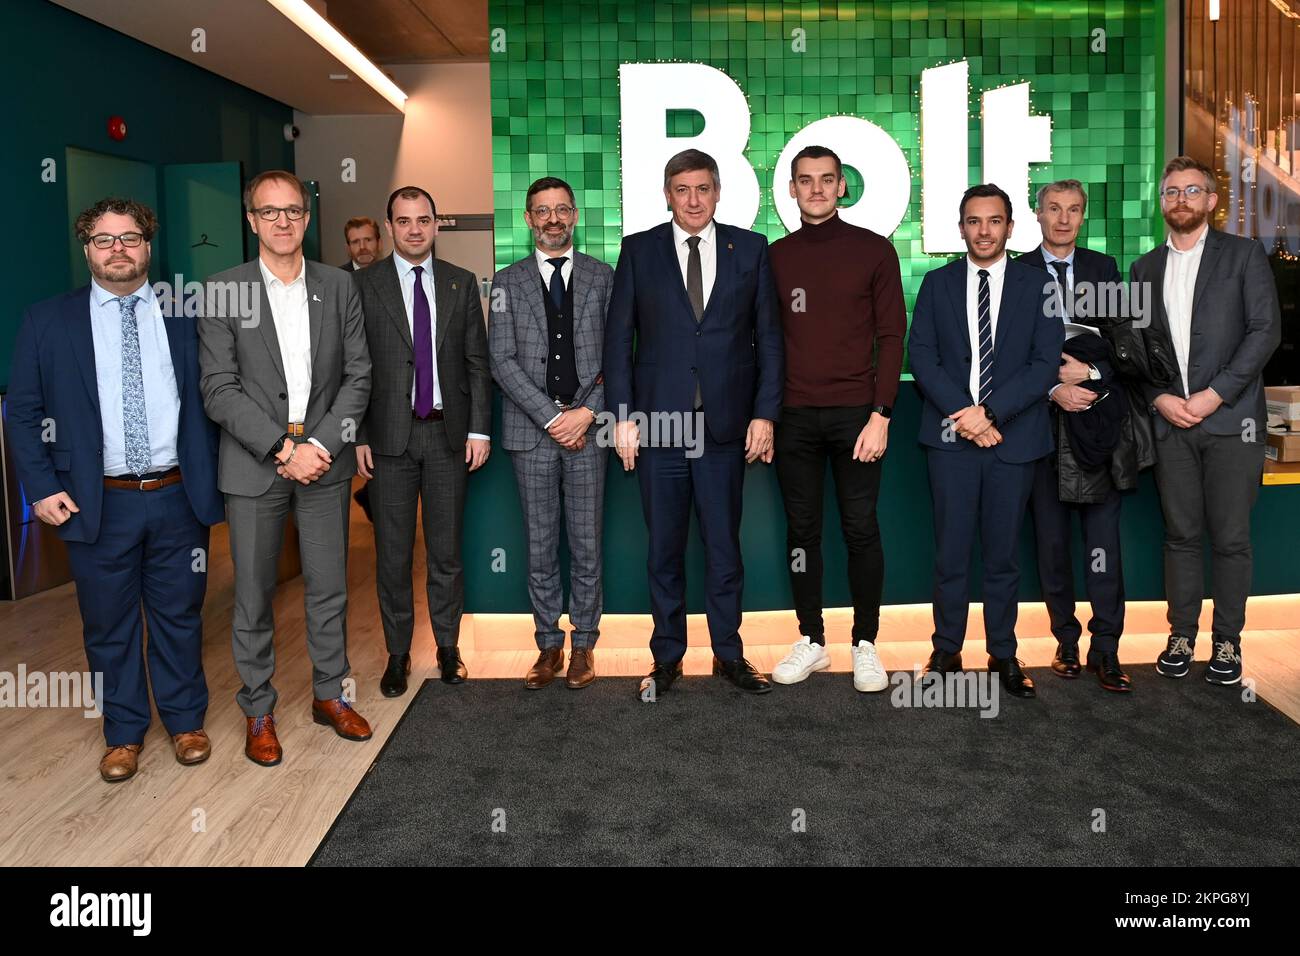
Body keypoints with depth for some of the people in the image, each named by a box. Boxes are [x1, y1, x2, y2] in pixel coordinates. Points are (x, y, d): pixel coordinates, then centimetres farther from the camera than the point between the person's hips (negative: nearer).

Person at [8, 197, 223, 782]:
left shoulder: (186, 315, 3)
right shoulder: (48, 322, 2)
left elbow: (212, 398, 6)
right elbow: (23, 412, 4)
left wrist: (211, 477, -1)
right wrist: (40, 487, -4)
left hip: (177, 497, 0)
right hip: (97, 503, 0)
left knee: (179, 616, 13)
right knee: (108, 625, 12)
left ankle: (185, 721, 31)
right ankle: (123, 733, 30)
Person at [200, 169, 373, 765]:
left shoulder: (339, 288, 6)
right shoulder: (222, 291, -2)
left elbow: (358, 376, 2)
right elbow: (220, 391, -8)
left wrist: (320, 444, -10)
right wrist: (283, 449, -16)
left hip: (325, 461, 2)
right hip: (254, 465, -2)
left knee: (329, 588, 11)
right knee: (254, 595, 7)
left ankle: (329, 695, 27)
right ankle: (258, 710, 22)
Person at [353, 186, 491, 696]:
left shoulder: (462, 283, 7)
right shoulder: (363, 284, 1)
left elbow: (477, 362, 7)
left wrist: (479, 429, 0)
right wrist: (357, 436, -6)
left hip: (448, 433, 2)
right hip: (389, 435, -1)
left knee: (446, 550, 9)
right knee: (392, 553, 6)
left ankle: (448, 648, 22)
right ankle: (397, 654, 19)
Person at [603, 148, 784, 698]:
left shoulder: (750, 249, 7)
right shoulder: (639, 250, 5)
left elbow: (768, 337, 6)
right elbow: (619, 337, 4)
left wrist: (765, 412, -2)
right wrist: (622, 415, -3)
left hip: (726, 425, 0)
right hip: (659, 421, 0)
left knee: (724, 545, 7)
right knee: (664, 549, 8)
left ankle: (729, 653, 22)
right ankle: (667, 657, 21)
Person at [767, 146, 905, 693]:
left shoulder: (873, 251, 2)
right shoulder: (777, 256, 10)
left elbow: (891, 336, -1)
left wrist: (880, 415, -10)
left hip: (855, 415, -2)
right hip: (794, 417, 3)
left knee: (861, 530, 1)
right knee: (801, 530, 7)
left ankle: (865, 645, 14)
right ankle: (811, 642, 19)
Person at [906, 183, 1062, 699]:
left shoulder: (1036, 286, 6)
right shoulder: (937, 284, 9)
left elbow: (1045, 362, -2)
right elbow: (921, 355, 1)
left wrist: (990, 412, -13)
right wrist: (961, 415, -12)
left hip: (1013, 437, 0)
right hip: (951, 434, 0)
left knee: (1003, 553, 7)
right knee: (950, 551, 2)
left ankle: (1004, 655, 18)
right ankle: (946, 652, 14)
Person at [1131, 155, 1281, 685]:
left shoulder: (1243, 254, 4)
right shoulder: (1145, 268, 14)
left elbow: (1266, 329, -5)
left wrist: (1214, 394, -12)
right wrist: (1159, 398, -5)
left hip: (1230, 419, -3)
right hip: (1170, 420, 3)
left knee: (1230, 538, 0)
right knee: (1180, 535, 6)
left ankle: (1227, 640, 11)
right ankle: (1181, 635, 15)